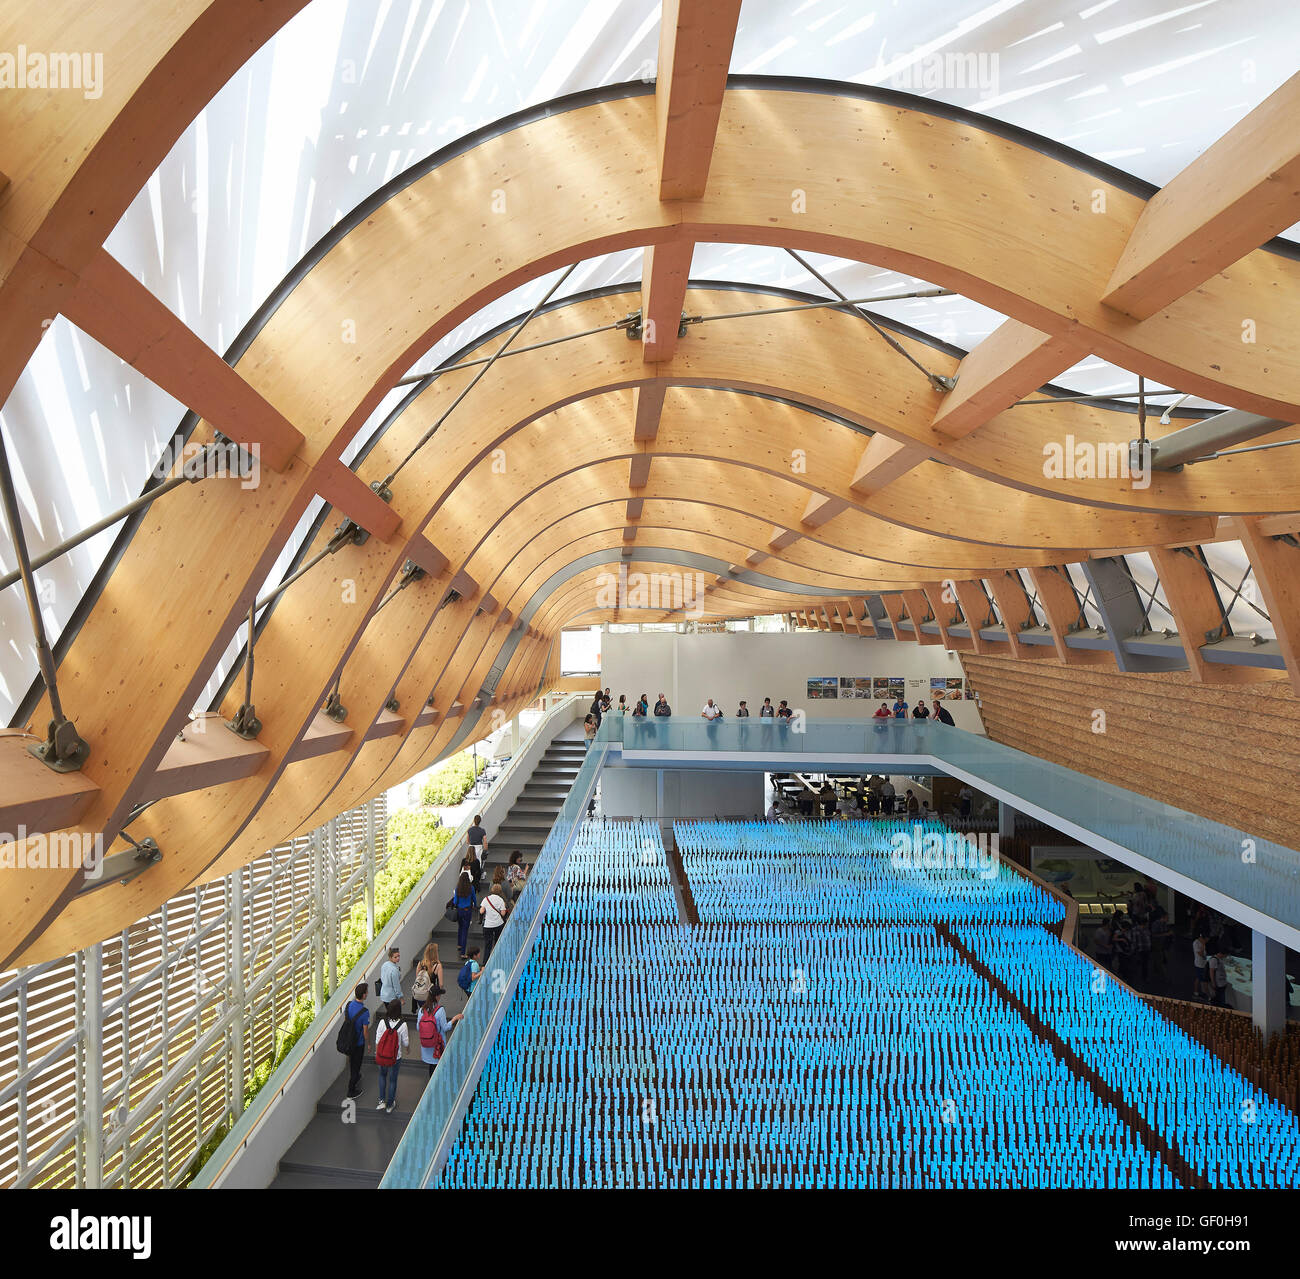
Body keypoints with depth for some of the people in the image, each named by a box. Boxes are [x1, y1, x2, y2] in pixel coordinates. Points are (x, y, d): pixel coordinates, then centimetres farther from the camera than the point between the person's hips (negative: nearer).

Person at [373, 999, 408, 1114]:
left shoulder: (382, 1022, -18)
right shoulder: (402, 1025, -21)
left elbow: (377, 1041, -8)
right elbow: (406, 1043, -10)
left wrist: (377, 1054, 9)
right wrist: (407, 1048, 14)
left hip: (382, 1057, 1)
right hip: (395, 1058, -1)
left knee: (382, 1075, 29)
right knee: (392, 1080, 19)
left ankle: (382, 1101, 26)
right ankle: (389, 1105, 33)